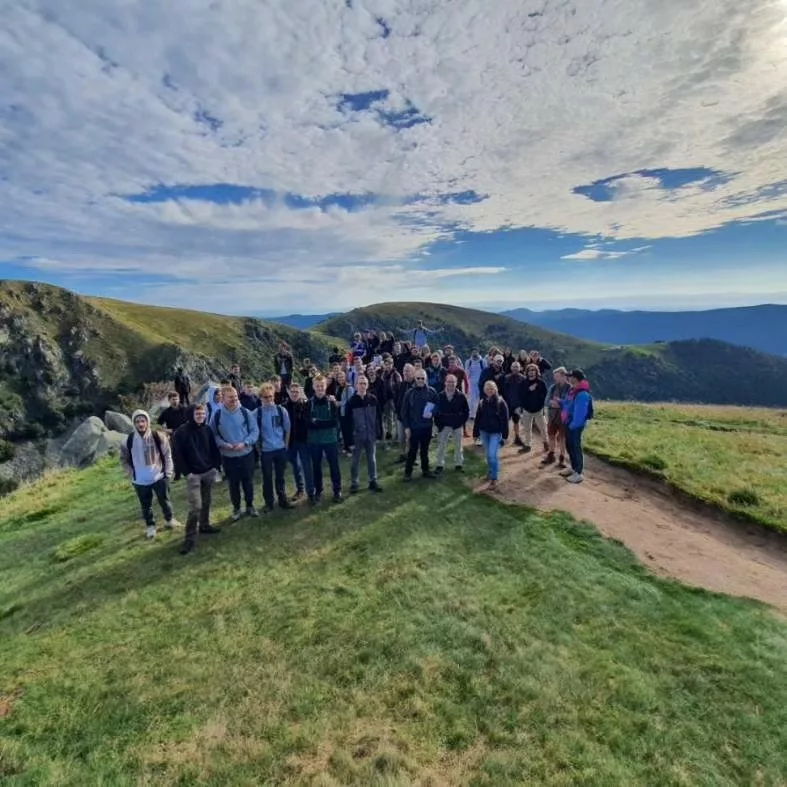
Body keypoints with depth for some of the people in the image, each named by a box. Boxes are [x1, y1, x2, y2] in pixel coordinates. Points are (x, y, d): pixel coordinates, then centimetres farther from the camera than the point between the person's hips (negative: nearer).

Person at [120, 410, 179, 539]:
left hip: (159, 477, -1)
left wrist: (168, 472, -4)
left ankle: (169, 519, 37)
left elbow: (167, 455, -3)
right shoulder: (129, 440, -8)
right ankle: (150, 526, 32)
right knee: (146, 505, 14)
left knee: (164, 501, 14)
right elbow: (124, 459, 6)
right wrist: (132, 474, 0)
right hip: (140, 481, 1)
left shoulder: (158, 436, -11)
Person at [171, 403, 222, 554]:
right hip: (193, 474, -5)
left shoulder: (207, 430, 3)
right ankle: (190, 538, 0)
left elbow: (214, 449, 9)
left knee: (207, 501, 16)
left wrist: (217, 467, 3)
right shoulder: (182, 432, -12)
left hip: (208, 472, 5)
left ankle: (204, 525, 35)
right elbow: (177, 454, -10)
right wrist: (186, 472, -13)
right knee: (195, 506, -9)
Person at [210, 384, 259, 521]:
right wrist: (223, 444, -17)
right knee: (233, 483, 13)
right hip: (228, 456, 0)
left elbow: (255, 431, -5)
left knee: (248, 481, 13)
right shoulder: (217, 415, -8)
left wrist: (244, 443, -19)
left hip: (247, 454, 0)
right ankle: (236, 508, 31)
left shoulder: (245, 412, -8)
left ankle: (250, 506, 32)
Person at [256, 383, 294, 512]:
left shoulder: (282, 410, -5)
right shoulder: (257, 413, -9)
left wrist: (286, 446, 3)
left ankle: (283, 499, 29)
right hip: (265, 451, -1)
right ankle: (269, 503, 24)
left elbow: (287, 429, 3)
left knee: (280, 477, 14)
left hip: (281, 449, 1)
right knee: (267, 478, 9)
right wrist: (258, 449, 0)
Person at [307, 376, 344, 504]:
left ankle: (337, 491, 21)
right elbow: (307, 422, -5)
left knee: (334, 465, 7)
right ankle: (317, 492, 27)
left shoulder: (332, 401, -4)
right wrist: (326, 423, -14)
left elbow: (335, 420, -10)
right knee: (316, 467, 12)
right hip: (314, 440, 1)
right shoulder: (309, 402, -4)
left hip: (330, 438, 0)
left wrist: (318, 422, -14)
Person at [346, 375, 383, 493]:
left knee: (372, 459, 13)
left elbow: (377, 417, 3)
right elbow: (348, 421, -6)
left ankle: (373, 481, 26)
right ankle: (354, 483, 20)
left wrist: (378, 433, 0)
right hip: (357, 436, -2)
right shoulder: (351, 401, -7)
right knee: (356, 460, 9)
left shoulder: (373, 399, -2)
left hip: (371, 435, 2)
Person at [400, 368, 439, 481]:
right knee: (413, 450, 4)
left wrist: (432, 413, -13)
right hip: (414, 427, -2)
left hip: (427, 426, 2)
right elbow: (404, 411, -2)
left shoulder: (432, 391, 0)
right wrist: (406, 427, -7)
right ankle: (408, 471, 16)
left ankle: (425, 470, 27)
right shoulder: (409, 393, -4)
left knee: (425, 450, 14)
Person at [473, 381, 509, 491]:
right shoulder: (482, 402, 3)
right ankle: (491, 473, 35)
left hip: (496, 433, -5)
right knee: (488, 455, 15)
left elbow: (505, 420, -9)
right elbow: (477, 418, 8)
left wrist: (505, 436, -11)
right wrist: (476, 433, 8)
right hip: (484, 432, 5)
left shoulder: (501, 402, -10)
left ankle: (494, 479, -3)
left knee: (493, 455, -12)